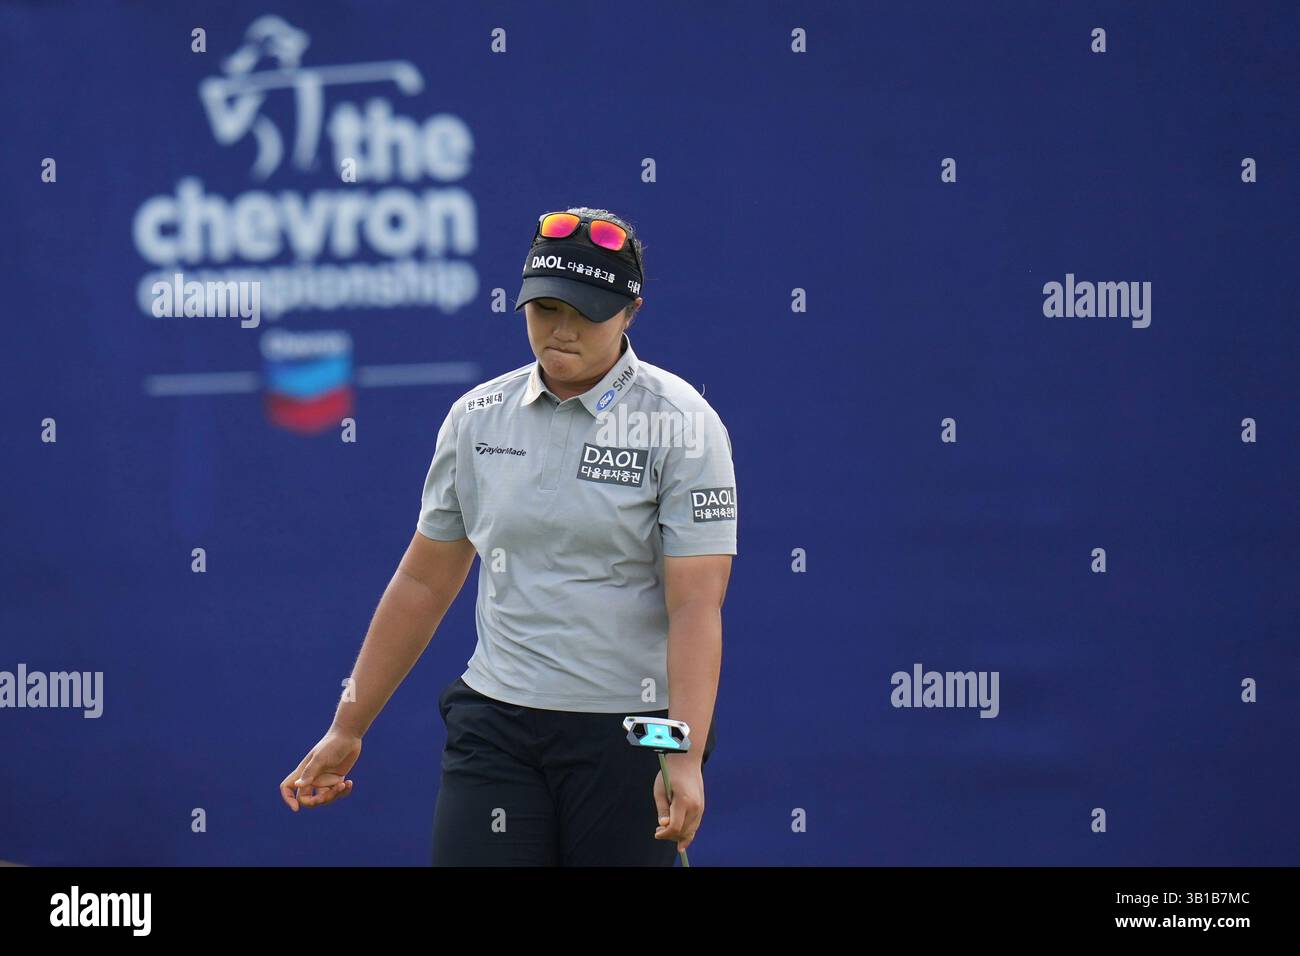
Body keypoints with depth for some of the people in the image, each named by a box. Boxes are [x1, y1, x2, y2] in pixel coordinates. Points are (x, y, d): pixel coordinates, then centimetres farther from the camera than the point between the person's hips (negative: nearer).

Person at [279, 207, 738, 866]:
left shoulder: (681, 423, -6)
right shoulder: (476, 417, 7)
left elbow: (695, 607, -13)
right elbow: (424, 583, 14)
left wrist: (684, 756, -24)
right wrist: (347, 729, 14)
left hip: (629, 735, -3)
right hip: (495, 726, 3)